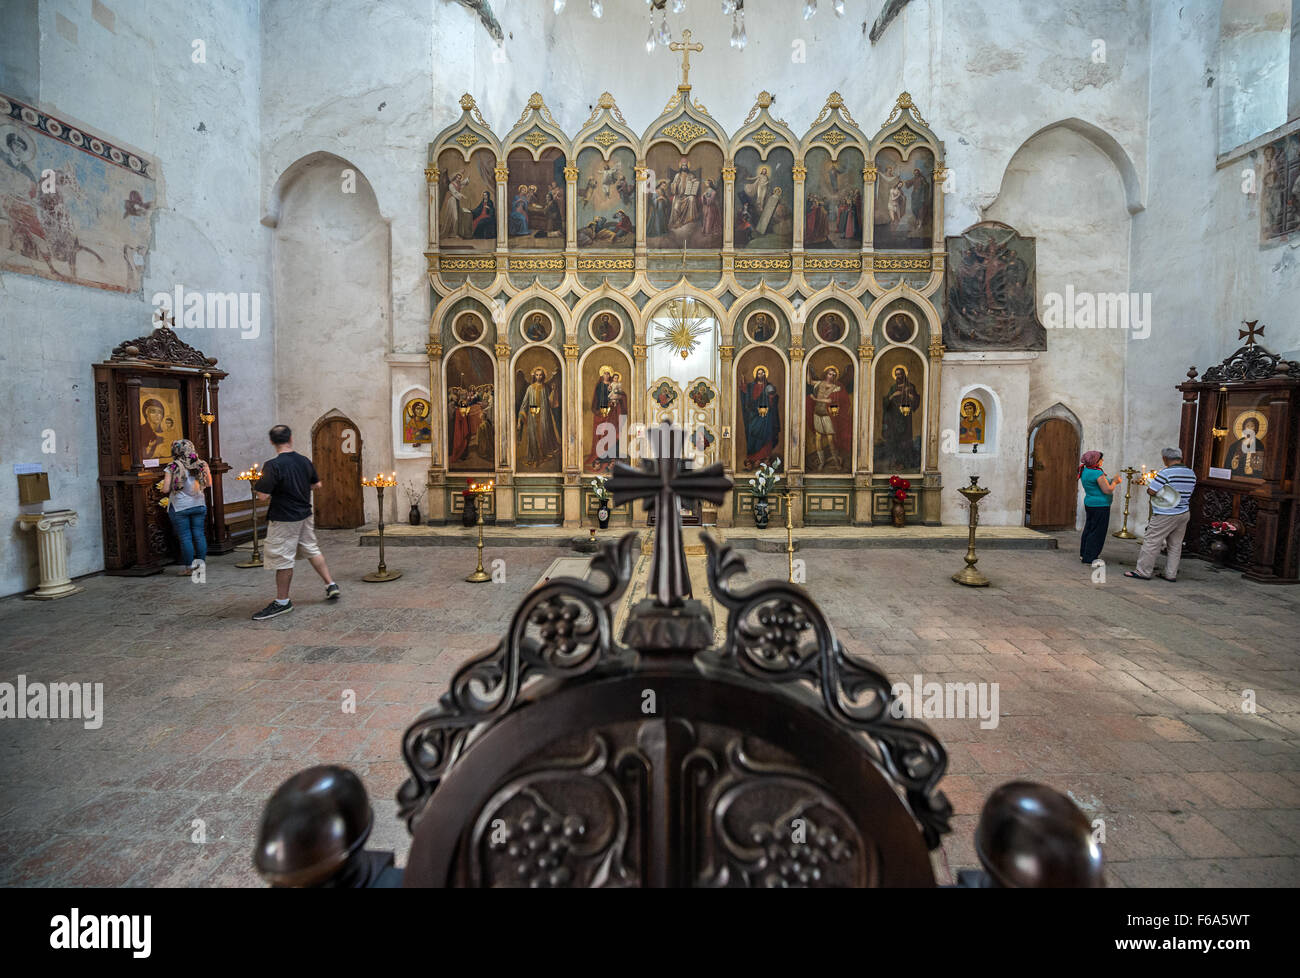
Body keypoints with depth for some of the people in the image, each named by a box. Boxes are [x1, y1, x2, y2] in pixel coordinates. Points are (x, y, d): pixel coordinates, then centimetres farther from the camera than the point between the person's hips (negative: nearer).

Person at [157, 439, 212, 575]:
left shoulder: (172, 467, -10)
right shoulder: (201, 464, 0)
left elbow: (165, 489, -12)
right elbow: (209, 484, 5)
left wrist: (161, 487, 10)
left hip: (179, 507, -3)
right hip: (199, 504, 3)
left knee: (185, 537, 3)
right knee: (199, 535, 9)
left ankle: (189, 567, 10)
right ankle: (201, 564, 13)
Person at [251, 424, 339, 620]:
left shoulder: (273, 466, -19)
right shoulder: (305, 461, 1)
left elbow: (263, 496, -21)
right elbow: (317, 485, 13)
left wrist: (257, 485, -1)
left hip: (283, 519, -7)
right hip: (305, 515, 7)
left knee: (283, 559, 2)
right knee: (311, 550, 20)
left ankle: (282, 602, 12)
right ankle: (331, 585, 23)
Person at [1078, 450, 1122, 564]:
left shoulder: (1085, 471, 8)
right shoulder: (1097, 473, -20)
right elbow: (1107, 490, -18)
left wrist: (1112, 481, 17)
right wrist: (1115, 482, -3)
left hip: (1089, 503, 9)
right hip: (1100, 505, -9)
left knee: (1088, 529, 16)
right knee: (1097, 532, -2)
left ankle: (1083, 554, 23)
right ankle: (1089, 558, 1)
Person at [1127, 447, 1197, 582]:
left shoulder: (1165, 473, -17)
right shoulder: (1191, 474, 7)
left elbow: (1151, 491, -18)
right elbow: (1186, 493, 16)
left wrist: (1150, 483, 3)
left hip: (1165, 515, -8)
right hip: (1184, 514, 8)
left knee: (1151, 542, -1)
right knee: (1175, 545, 13)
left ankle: (1143, 572, 2)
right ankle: (1171, 574, 18)